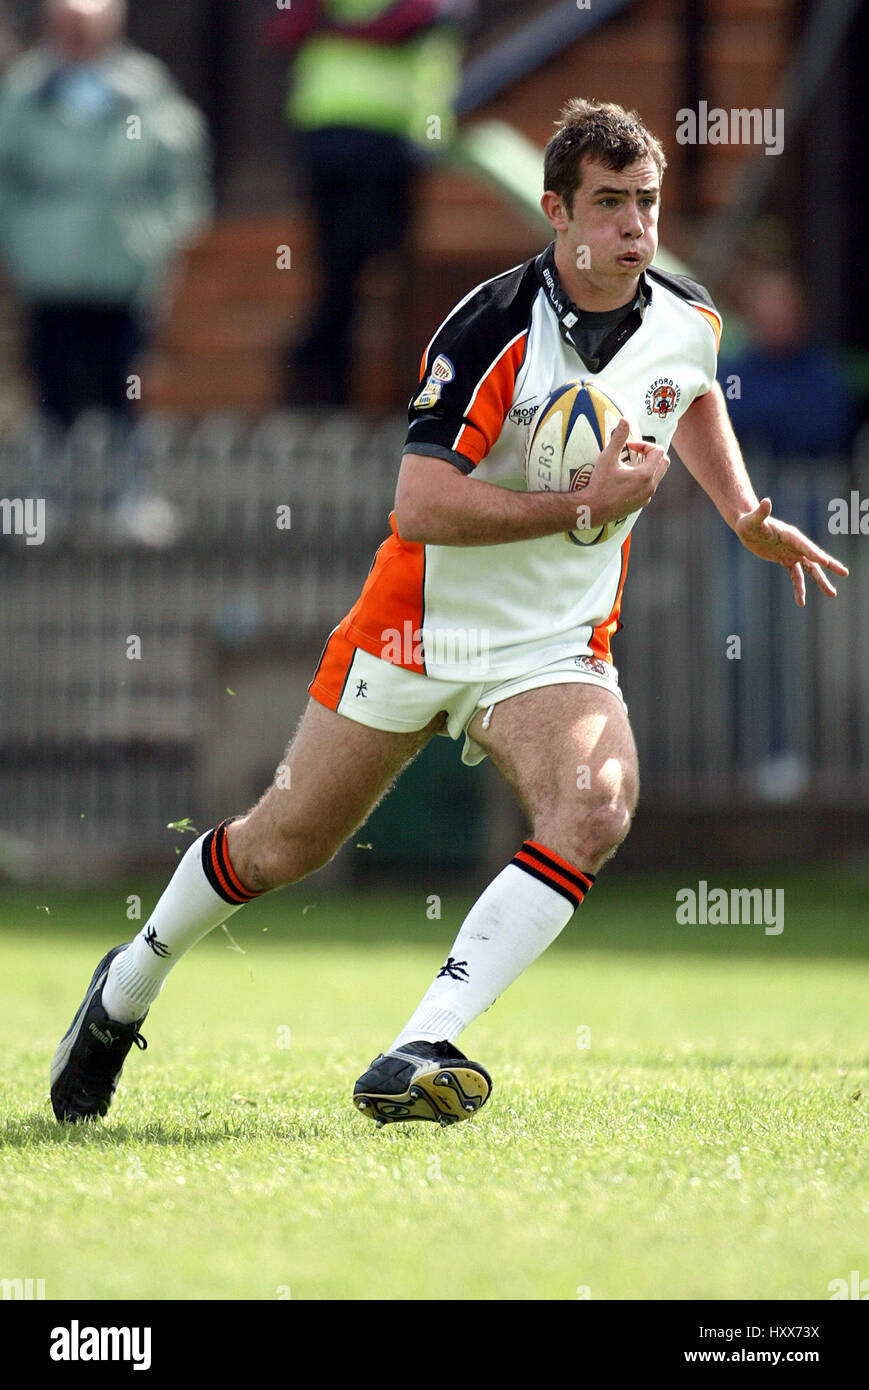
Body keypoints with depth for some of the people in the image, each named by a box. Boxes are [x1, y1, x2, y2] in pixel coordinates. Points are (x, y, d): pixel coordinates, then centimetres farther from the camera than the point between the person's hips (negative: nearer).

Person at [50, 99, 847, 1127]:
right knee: (283, 845, 7)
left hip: (557, 647, 4)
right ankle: (128, 988, 36)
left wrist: (746, 517, 16)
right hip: (420, 627, -3)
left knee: (594, 811, -27)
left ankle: (417, 1056, -30)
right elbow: (421, 508, -27)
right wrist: (585, 505, -28)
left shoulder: (689, 321, -1)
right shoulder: (491, 328, -21)